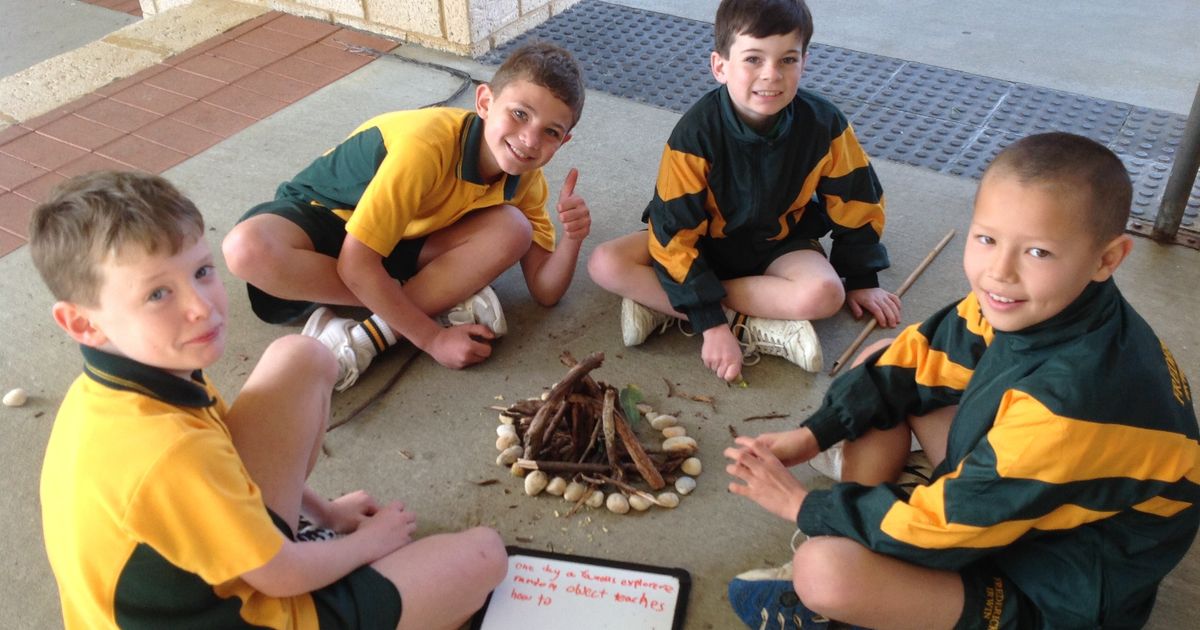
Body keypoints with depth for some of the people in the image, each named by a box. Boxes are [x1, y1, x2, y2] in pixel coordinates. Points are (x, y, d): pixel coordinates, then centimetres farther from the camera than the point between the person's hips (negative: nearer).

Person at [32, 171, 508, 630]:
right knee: (482, 555, -3)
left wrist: (322, 511, 14)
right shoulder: (170, 452, -38)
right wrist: (371, 540, -2)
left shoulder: (136, 376, -12)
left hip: (192, 570, 8)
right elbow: (285, 577, -22)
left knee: (302, 361, 4)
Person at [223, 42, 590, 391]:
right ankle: (441, 302, -24)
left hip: (403, 239, 4)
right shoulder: (427, 145, -34)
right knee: (247, 249, -38)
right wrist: (433, 338, -29)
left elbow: (545, 292, -10)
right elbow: (355, 265, -32)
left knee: (513, 232, -23)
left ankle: (368, 339, -25)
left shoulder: (525, 181, -13)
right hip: (321, 216, -4)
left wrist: (572, 238, -30)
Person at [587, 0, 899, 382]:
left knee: (824, 295, -33)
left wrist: (861, 279, 4)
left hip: (779, 244, 1)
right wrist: (712, 323, -31)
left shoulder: (823, 125, -20)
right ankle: (752, 327, -26)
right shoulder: (696, 134, -26)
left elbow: (855, 206, -3)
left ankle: (660, 300, -26)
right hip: (703, 242, -1)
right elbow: (675, 235, -25)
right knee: (605, 264, -26)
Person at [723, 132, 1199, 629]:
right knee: (881, 362, 6)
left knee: (822, 573, -30)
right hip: (1013, 496, 8)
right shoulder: (1017, 305, -14)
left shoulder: (1070, 399, -37)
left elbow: (944, 527, -28)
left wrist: (804, 507, -15)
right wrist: (810, 436, -5)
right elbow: (915, 360, 2)